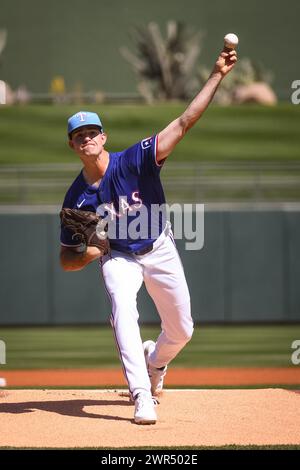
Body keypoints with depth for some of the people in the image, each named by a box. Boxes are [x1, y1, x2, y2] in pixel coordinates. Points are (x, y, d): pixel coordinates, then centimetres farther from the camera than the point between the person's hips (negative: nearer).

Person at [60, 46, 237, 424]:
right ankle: (142, 397, -34)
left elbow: (183, 123, -29)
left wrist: (217, 76, -37)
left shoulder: (135, 161, -23)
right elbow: (66, 260, -8)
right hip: (118, 257, -1)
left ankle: (154, 361, 43)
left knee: (181, 332, 6)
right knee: (123, 308, -31)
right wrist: (87, 254, -32)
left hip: (160, 251, 1)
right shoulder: (76, 197, -17)